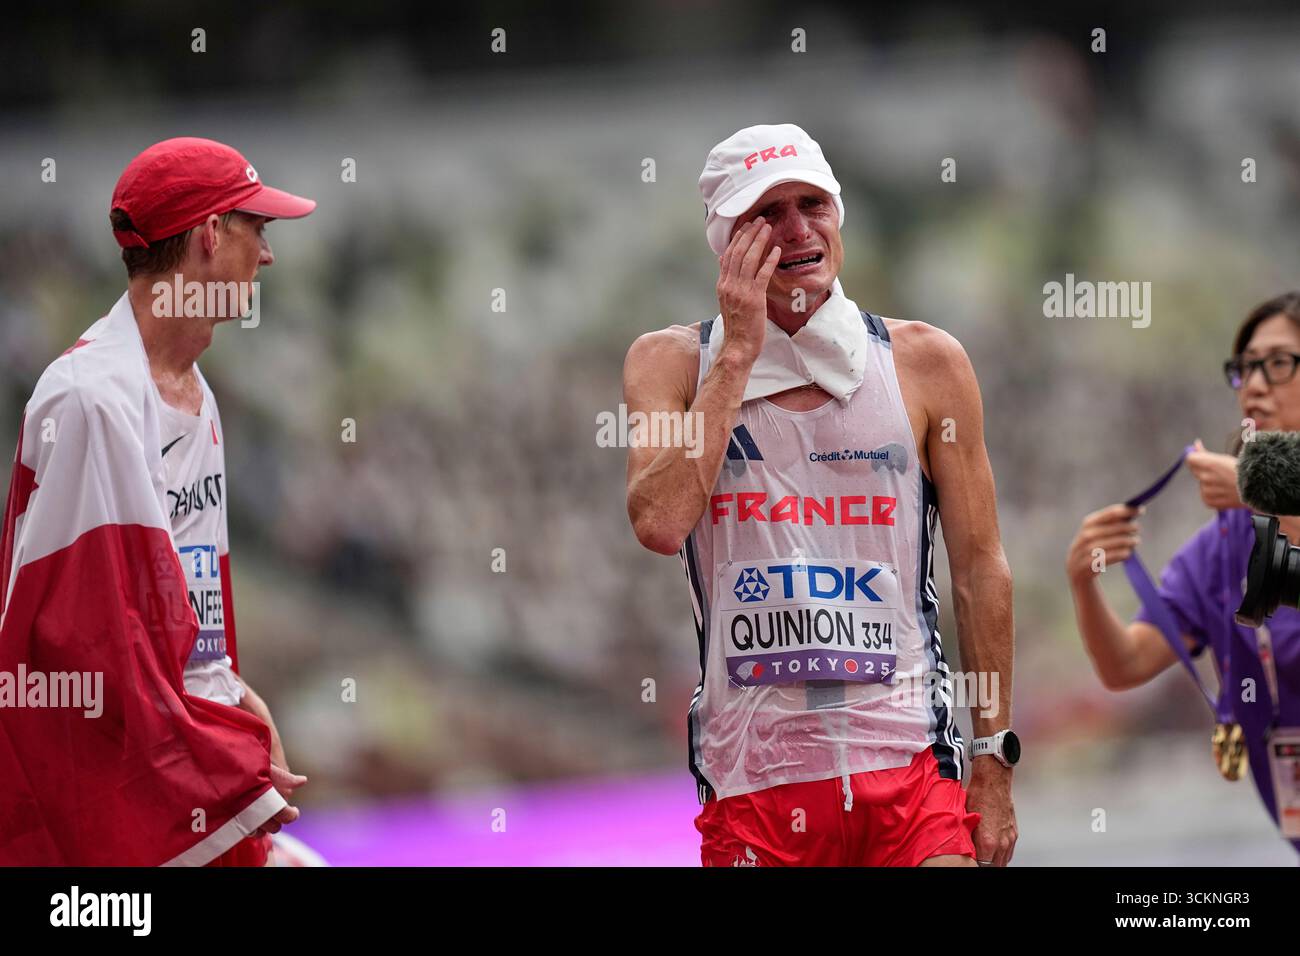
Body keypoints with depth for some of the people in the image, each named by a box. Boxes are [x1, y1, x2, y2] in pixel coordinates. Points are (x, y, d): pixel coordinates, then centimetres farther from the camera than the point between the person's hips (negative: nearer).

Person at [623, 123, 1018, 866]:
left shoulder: (925, 363, 4)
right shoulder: (671, 362, 5)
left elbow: (981, 568, 6)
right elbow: (660, 523, -13)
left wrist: (994, 761, 2)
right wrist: (740, 352, -9)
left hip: (906, 756, 0)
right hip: (749, 770, 0)